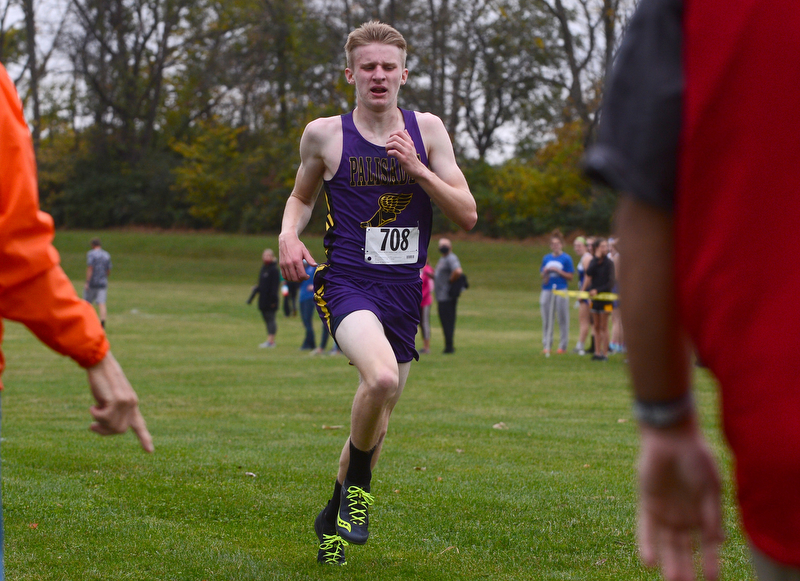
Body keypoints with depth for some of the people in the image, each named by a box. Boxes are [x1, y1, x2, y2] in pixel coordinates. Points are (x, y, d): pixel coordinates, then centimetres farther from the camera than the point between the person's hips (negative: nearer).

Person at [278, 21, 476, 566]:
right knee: (381, 377, -32)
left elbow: (467, 214, 1)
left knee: (377, 419, 12)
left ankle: (335, 516, 36)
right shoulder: (324, 134, 0)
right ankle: (358, 484, -6)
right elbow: (301, 196, 18)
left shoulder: (426, 129, 4)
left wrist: (417, 169, -12)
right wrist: (290, 234, -3)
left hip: (404, 291, 4)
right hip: (347, 283, -3)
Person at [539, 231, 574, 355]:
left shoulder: (566, 258, 0)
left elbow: (570, 276, -2)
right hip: (547, 290, 4)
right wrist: (545, 272, -6)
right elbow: (542, 276, 15)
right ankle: (547, 345, 9)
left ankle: (563, 345, 6)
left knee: (563, 319, 0)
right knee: (547, 320, 4)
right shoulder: (546, 258, 12)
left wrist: (558, 271, -13)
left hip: (561, 290, -4)